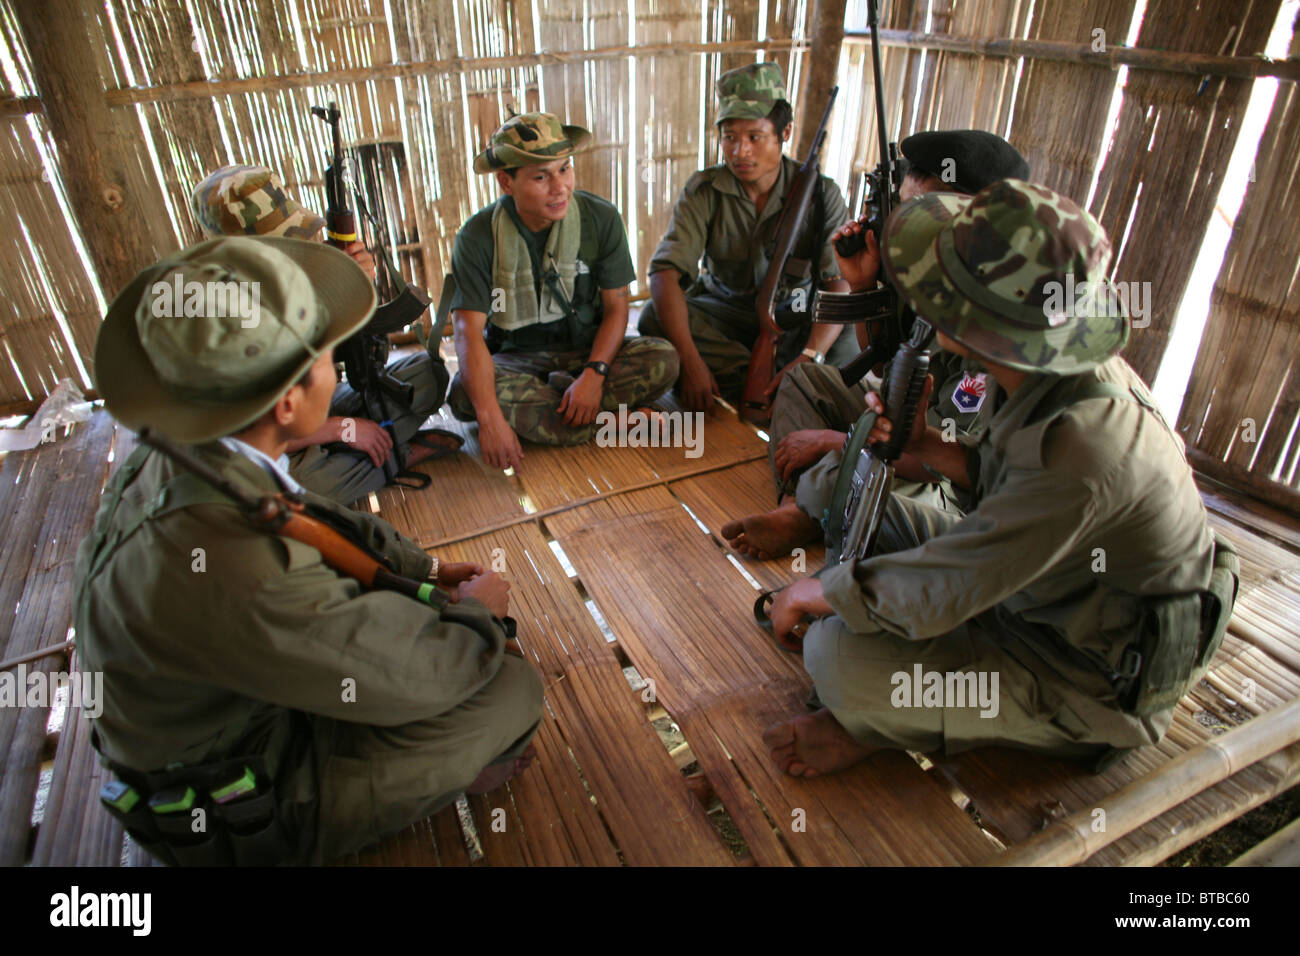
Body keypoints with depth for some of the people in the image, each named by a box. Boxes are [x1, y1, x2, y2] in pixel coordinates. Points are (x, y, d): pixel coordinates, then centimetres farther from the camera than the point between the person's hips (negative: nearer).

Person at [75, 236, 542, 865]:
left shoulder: (173, 458, -14)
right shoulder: (233, 573, -42)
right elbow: (414, 674, -29)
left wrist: (424, 567, 6)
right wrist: (480, 611, -9)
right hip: (246, 812, -8)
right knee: (512, 689, -12)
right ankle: (447, 768, 18)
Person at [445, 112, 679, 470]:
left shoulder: (601, 218, -9)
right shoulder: (477, 236, -14)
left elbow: (616, 306, -7)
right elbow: (469, 331, -22)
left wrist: (594, 373, -26)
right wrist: (490, 418, -38)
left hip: (587, 350, 1)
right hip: (515, 358, 0)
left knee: (663, 359, -27)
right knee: (466, 394, -34)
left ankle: (539, 402, -21)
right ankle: (619, 421, -27)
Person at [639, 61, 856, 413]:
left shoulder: (820, 193, -9)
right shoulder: (703, 190, -9)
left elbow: (840, 284, -18)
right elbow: (666, 272, -21)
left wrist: (808, 358, -37)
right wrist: (690, 361, -36)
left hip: (794, 320, -1)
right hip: (721, 314, 1)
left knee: (842, 352, -30)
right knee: (654, 317, -27)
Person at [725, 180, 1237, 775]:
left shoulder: (1080, 448, -40)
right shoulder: (1068, 366, -12)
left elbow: (928, 595, -34)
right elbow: (1009, 482, 7)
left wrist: (810, 592, -16)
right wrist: (924, 443, -10)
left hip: (1093, 683, -7)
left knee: (840, 656, -29)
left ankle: (868, 723, 0)